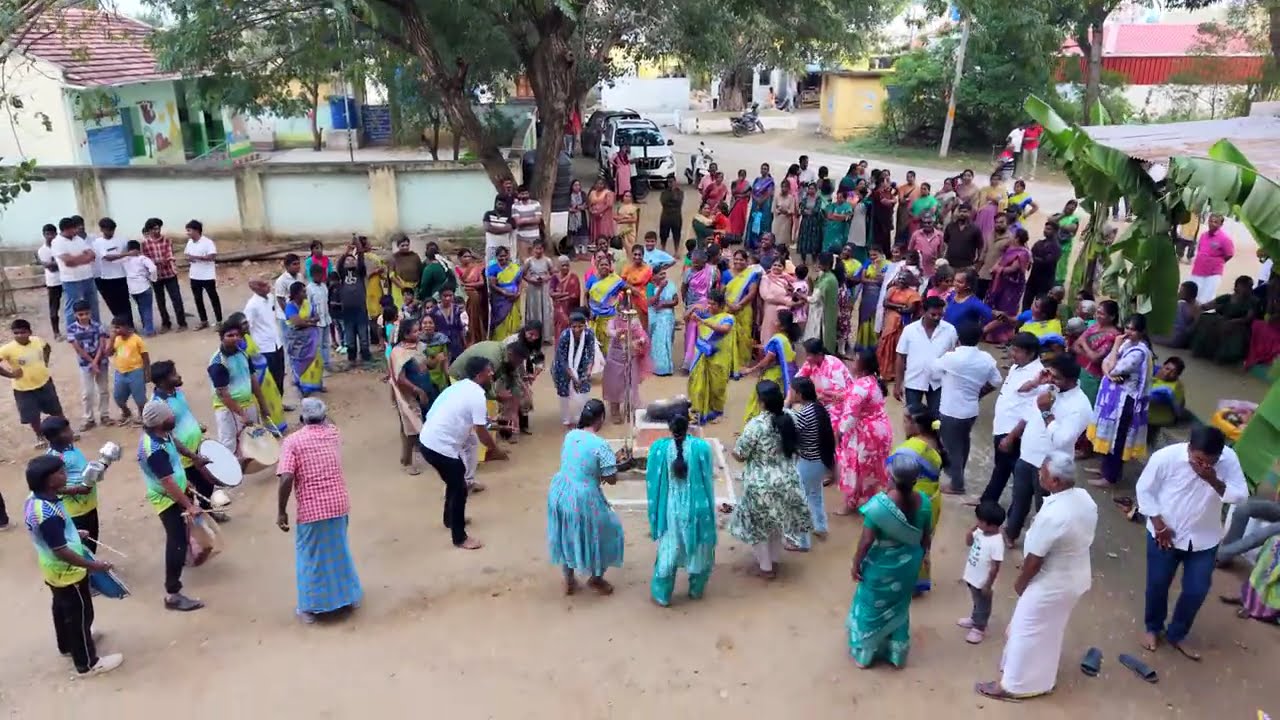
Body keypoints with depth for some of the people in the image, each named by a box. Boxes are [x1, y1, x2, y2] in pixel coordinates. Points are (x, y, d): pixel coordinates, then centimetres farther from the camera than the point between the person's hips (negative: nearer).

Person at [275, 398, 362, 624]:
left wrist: (281, 511, -10)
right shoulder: (333, 433, 4)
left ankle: (310, 608, 22)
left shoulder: (292, 441, -9)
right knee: (340, 551, 22)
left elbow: (286, 478, -17)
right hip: (338, 503, 4)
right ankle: (351, 596, 33)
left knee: (310, 557, 13)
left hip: (311, 509, -4)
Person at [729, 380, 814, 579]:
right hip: (786, 480, 6)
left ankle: (766, 567, 28)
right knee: (777, 520, 26)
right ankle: (774, 558, 43)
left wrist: (734, 448, 7)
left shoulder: (756, 425, -24)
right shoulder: (789, 418, -7)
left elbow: (739, 456, -15)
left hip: (762, 485, -6)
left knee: (759, 525, 15)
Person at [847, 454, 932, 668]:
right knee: (899, 606, 25)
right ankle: (896, 654, 42)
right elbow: (926, 536, -2)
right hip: (908, 563, 4)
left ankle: (863, 653, 36)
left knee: (871, 606, 19)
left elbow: (867, 540, -23)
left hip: (881, 565, -4)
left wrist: (856, 564, -7)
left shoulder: (878, 504, -31)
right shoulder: (923, 502, -16)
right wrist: (921, 556, 16)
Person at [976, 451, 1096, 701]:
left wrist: (1020, 582, -6)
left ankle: (1012, 685, 25)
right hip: (1076, 577, 8)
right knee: (1050, 630, 27)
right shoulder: (1084, 498, -9)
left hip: (1051, 584, -8)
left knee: (1026, 632, 10)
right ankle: (1042, 676, 47)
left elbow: (1035, 558, -25)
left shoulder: (1053, 514, -36)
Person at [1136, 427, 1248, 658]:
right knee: (1157, 585, 12)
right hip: (1165, 534, -2)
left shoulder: (1228, 459, -16)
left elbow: (1241, 496, -13)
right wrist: (1159, 525, -14)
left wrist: (1214, 481, -31)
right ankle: (1153, 628, 38)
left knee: (1196, 591, 10)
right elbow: (1144, 489, -11)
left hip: (1204, 538, 2)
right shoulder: (1165, 457, -23)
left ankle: (1176, 634, 33)